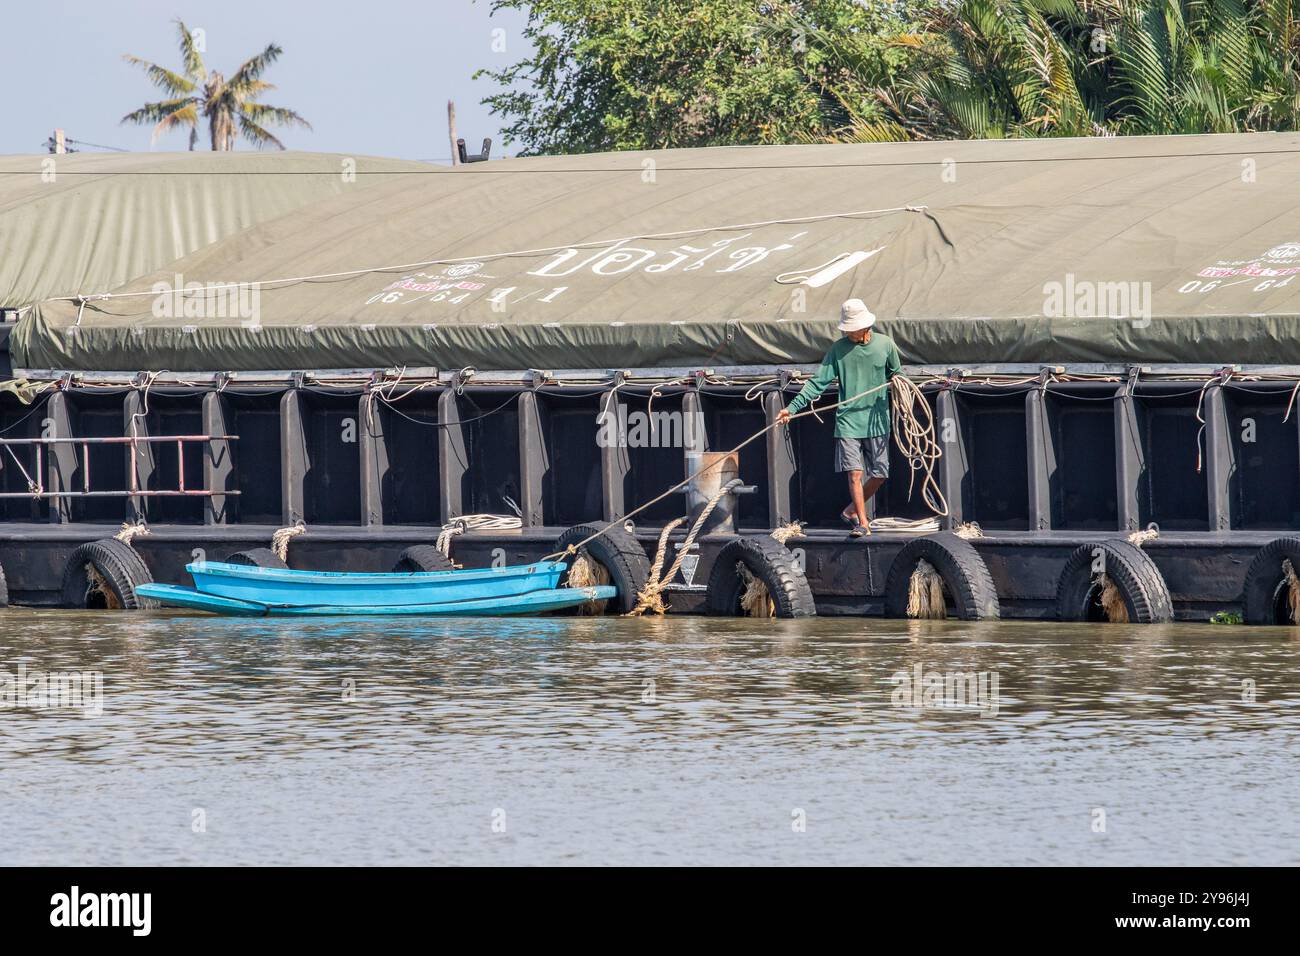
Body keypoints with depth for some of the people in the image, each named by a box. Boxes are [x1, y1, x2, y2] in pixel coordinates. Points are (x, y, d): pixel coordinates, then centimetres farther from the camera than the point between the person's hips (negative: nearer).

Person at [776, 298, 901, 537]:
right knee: (855, 473, -8)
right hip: (848, 420, -1)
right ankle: (862, 523, 0)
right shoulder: (839, 349, -1)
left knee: (879, 475, 4)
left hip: (877, 421, 1)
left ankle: (851, 511, 25)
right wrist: (793, 407, -11)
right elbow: (819, 382, -3)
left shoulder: (885, 344, 1)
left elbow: (896, 374, 17)